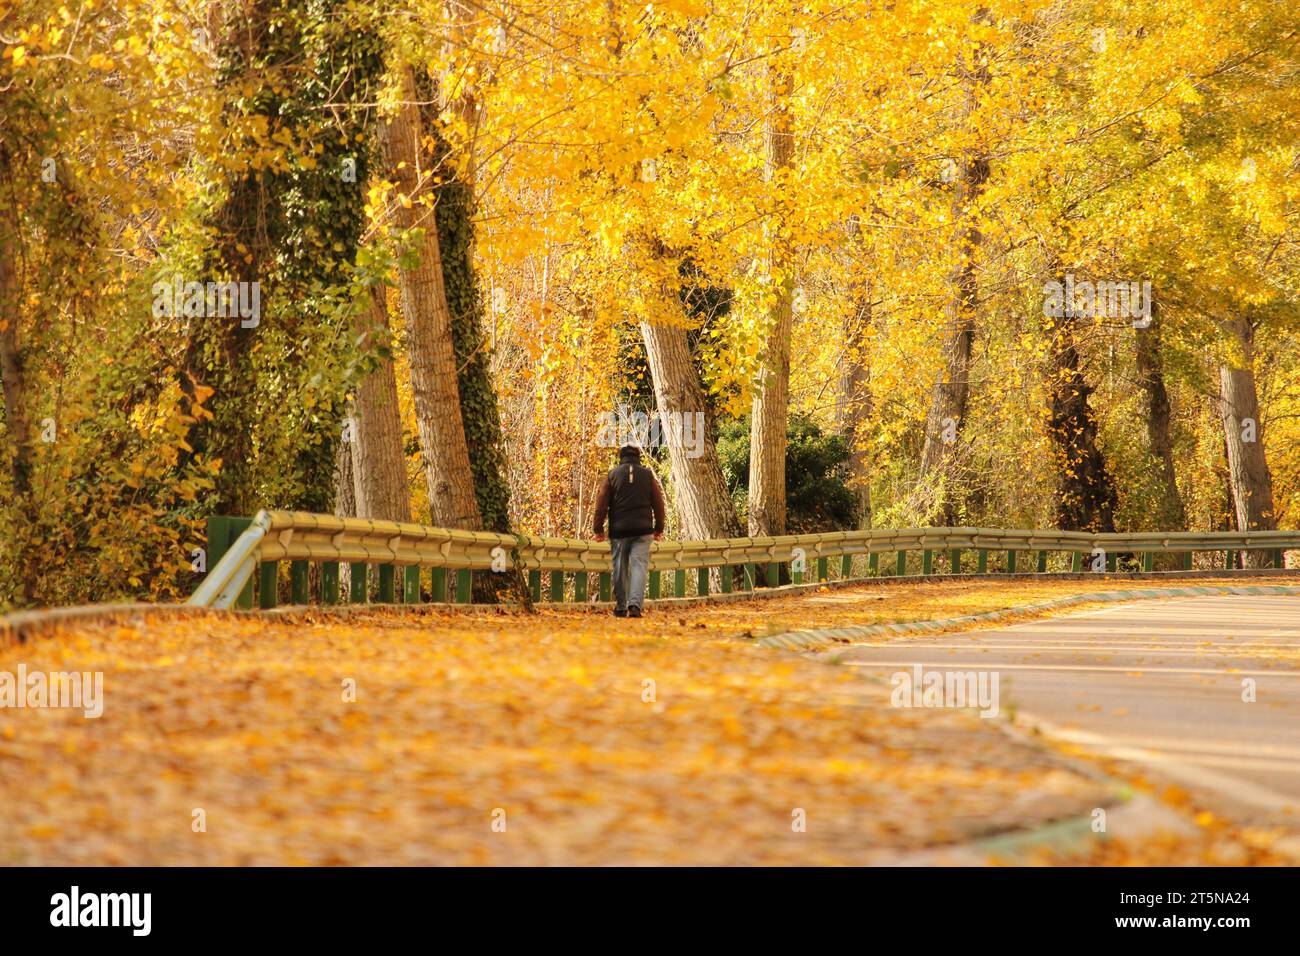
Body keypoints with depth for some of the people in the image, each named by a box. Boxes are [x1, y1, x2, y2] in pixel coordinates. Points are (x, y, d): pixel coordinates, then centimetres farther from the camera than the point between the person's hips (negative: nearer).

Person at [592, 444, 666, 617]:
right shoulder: (647, 475, 6)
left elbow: (601, 504, 0)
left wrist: (599, 529, 6)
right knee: (639, 566, -4)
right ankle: (635, 604, -21)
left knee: (620, 569, 8)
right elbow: (658, 503, 8)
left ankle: (621, 607, 13)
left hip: (619, 530, 0)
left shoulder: (613, 475, 3)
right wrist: (659, 528, 17)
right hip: (642, 530, 0)